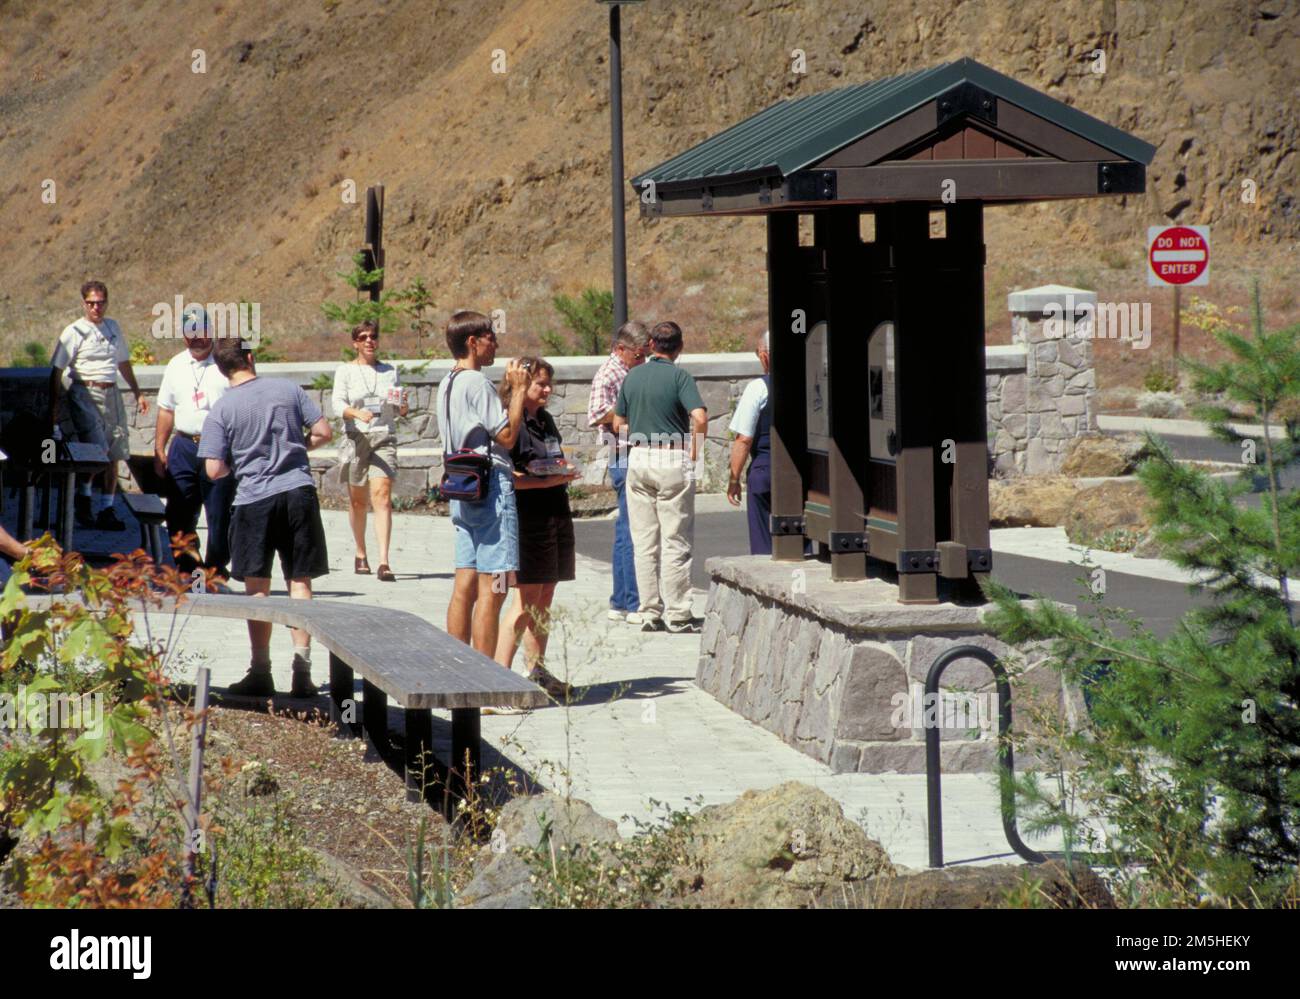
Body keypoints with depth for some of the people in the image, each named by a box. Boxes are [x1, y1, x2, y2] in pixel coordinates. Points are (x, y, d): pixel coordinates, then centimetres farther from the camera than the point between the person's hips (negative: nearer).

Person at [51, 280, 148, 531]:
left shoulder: (113, 328, 15)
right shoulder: (74, 332, -3)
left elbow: (123, 362, 29)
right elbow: (56, 370, -5)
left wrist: (138, 393, 30)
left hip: (112, 394, 6)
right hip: (85, 394, -6)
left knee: (114, 455, 3)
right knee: (97, 449, -19)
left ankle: (106, 510, 8)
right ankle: (83, 497, 1)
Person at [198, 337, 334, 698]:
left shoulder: (221, 410, -4)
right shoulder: (288, 390, 2)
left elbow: (214, 470, -8)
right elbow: (323, 432, 3)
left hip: (254, 500, -2)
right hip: (299, 492, 2)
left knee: (257, 587, 7)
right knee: (300, 582, 6)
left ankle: (261, 672, 7)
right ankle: (302, 666, -1)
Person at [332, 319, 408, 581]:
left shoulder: (389, 371, 13)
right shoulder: (346, 371, 5)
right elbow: (338, 404, -8)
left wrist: (402, 407, -7)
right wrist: (357, 413, -27)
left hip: (384, 438, 1)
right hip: (355, 438, -1)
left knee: (382, 495, -15)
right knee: (357, 500, 9)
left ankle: (384, 561, -23)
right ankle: (360, 555, 28)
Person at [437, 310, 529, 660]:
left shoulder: (447, 384, 16)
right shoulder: (477, 383, -13)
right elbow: (507, 435, -15)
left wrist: (510, 390, 18)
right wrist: (518, 389, -7)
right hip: (491, 489, -10)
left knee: (465, 585, 10)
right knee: (491, 588, -8)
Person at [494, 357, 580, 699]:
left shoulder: (546, 420, 17)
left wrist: (567, 471, 10)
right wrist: (548, 481, -21)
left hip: (556, 513, 9)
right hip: (527, 515, -9)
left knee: (543, 600, 11)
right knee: (526, 600, -12)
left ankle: (537, 671, 17)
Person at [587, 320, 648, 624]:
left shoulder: (631, 373, 18)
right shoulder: (608, 375, -10)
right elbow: (596, 417, -21)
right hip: (625, 459, -9)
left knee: (626, 531, 12)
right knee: (632, 532, -9)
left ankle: (619, 603, 16)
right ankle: (635, 606, -9)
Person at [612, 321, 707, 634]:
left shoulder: (632, 376, 8)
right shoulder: (679, 376, -7)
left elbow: (619, 424, 12)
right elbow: (700, 417, -19)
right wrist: (693, 452, -7)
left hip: (638, 459, 4)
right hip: (673, 460, -4)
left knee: (644, 542, 8)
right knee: (675, 541, 0)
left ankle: (650, 613, 9)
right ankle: (677, 615, 0)